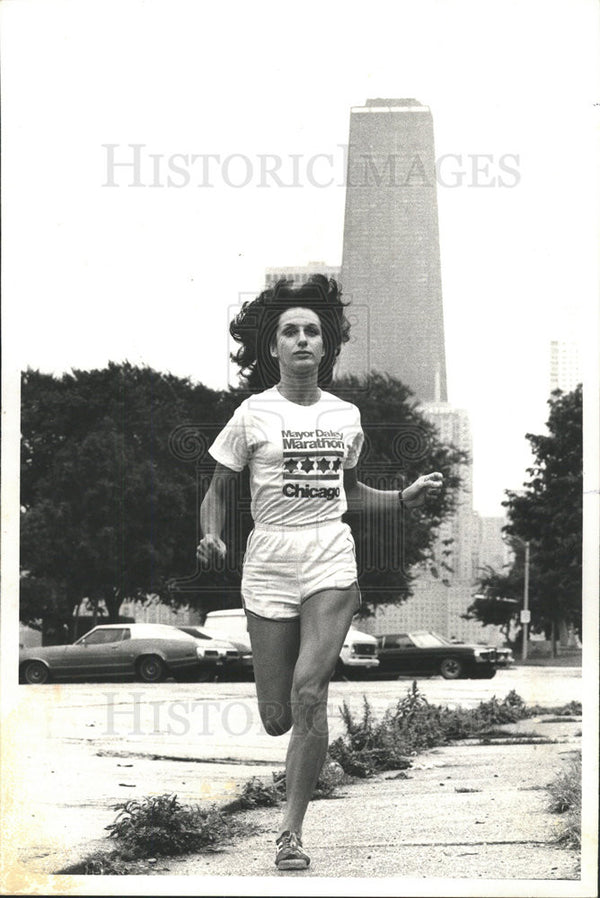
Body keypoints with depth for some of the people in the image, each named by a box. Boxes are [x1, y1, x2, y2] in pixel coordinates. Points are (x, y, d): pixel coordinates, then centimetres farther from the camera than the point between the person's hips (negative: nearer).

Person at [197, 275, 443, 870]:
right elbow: (218, 490, 5)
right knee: (277, 719, -1)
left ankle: (292, 829, -11)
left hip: (332, 563, 1)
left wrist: (406, 497, 8)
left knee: (309, 692, -19)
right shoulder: (253, 414, -1)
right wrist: (211, 537, -15)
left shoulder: (346, 416, 9)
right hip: (269, 565, -1)